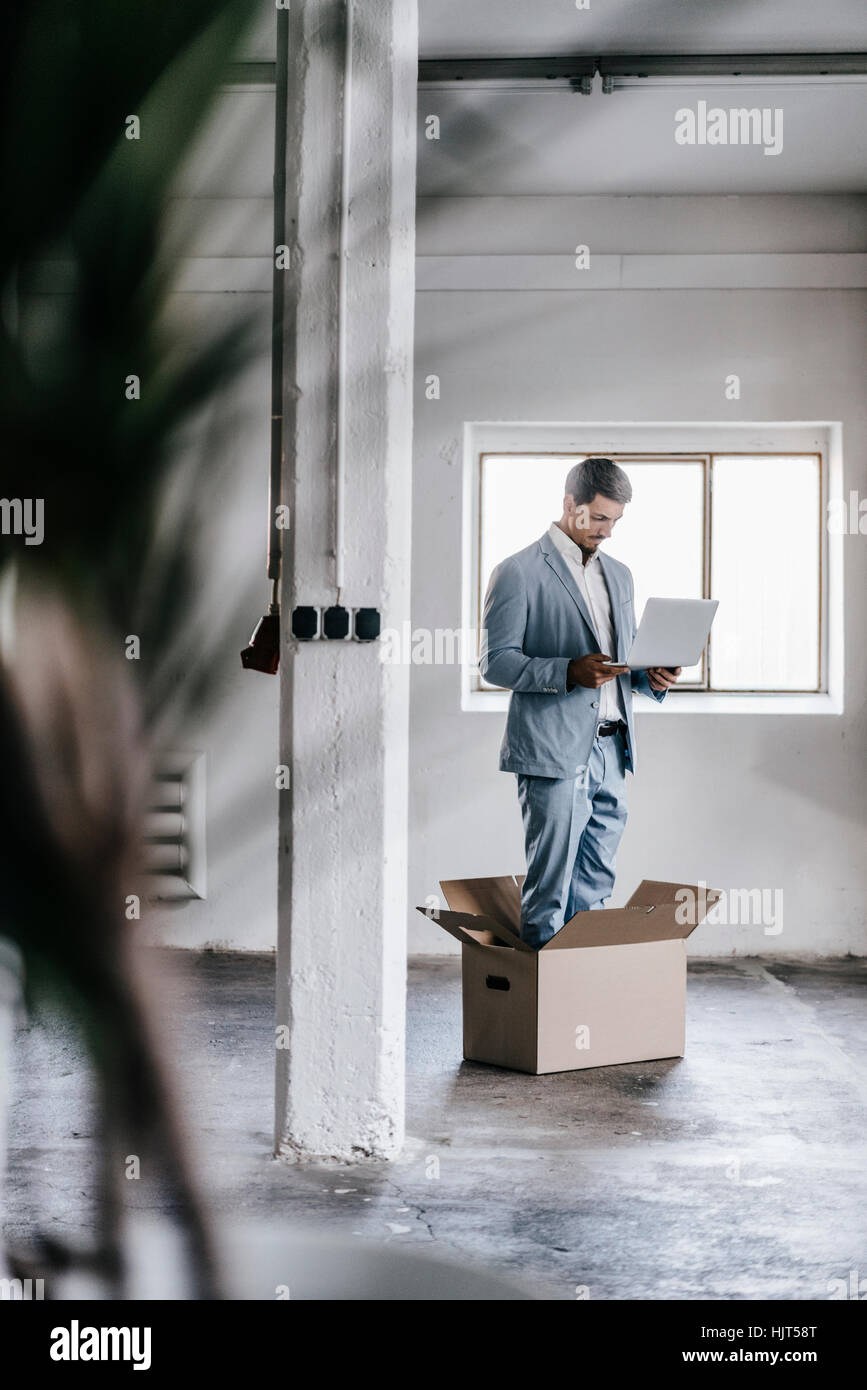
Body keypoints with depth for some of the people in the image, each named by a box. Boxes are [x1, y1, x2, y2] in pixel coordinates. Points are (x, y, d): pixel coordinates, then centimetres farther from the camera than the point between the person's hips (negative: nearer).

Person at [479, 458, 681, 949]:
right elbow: (495, 661, -9)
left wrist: (651, 676, 3)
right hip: (553, 754, -7)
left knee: (595, 889, 11)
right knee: (549, 889, -4)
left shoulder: (619, 574, 19)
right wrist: (569, 672, -21)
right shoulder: (519, 572, -4)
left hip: (611, 750, 7)